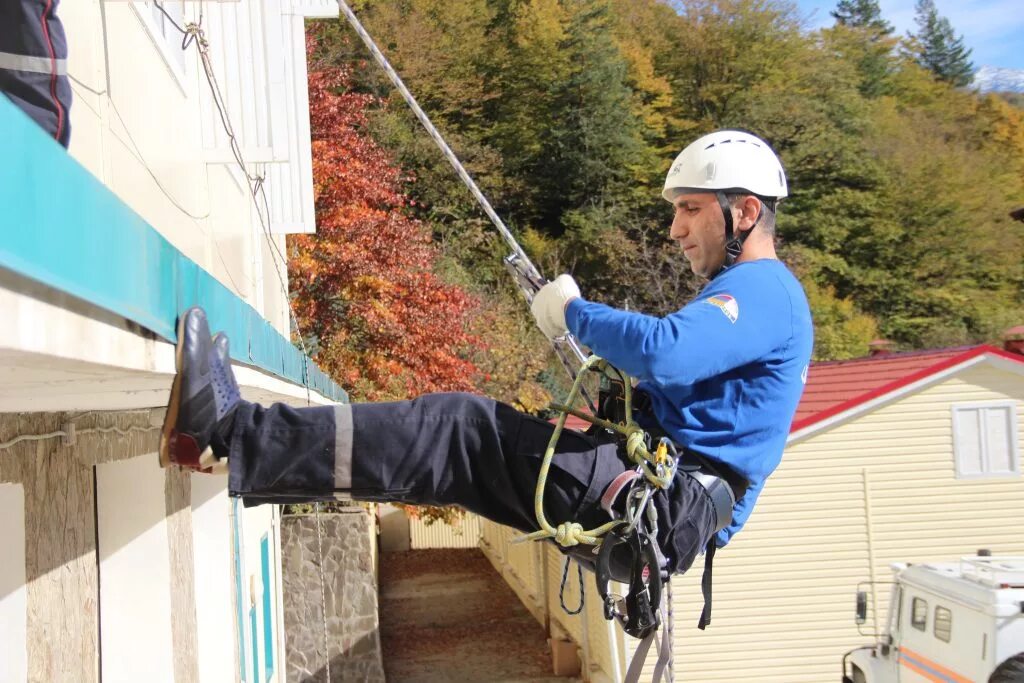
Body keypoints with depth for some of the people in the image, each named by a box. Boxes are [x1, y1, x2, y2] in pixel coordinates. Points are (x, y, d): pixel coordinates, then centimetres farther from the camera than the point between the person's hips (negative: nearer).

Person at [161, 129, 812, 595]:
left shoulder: (765, 289, -9)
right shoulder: (746, 291, 25)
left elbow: (664, 351, -29)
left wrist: (572, 310, -12)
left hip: (677, 505, -9)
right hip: (661, 502, 9)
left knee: (468, 430, -19)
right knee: (468, 432, -2)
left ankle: (232, 432, -21)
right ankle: (233, 438, -6)